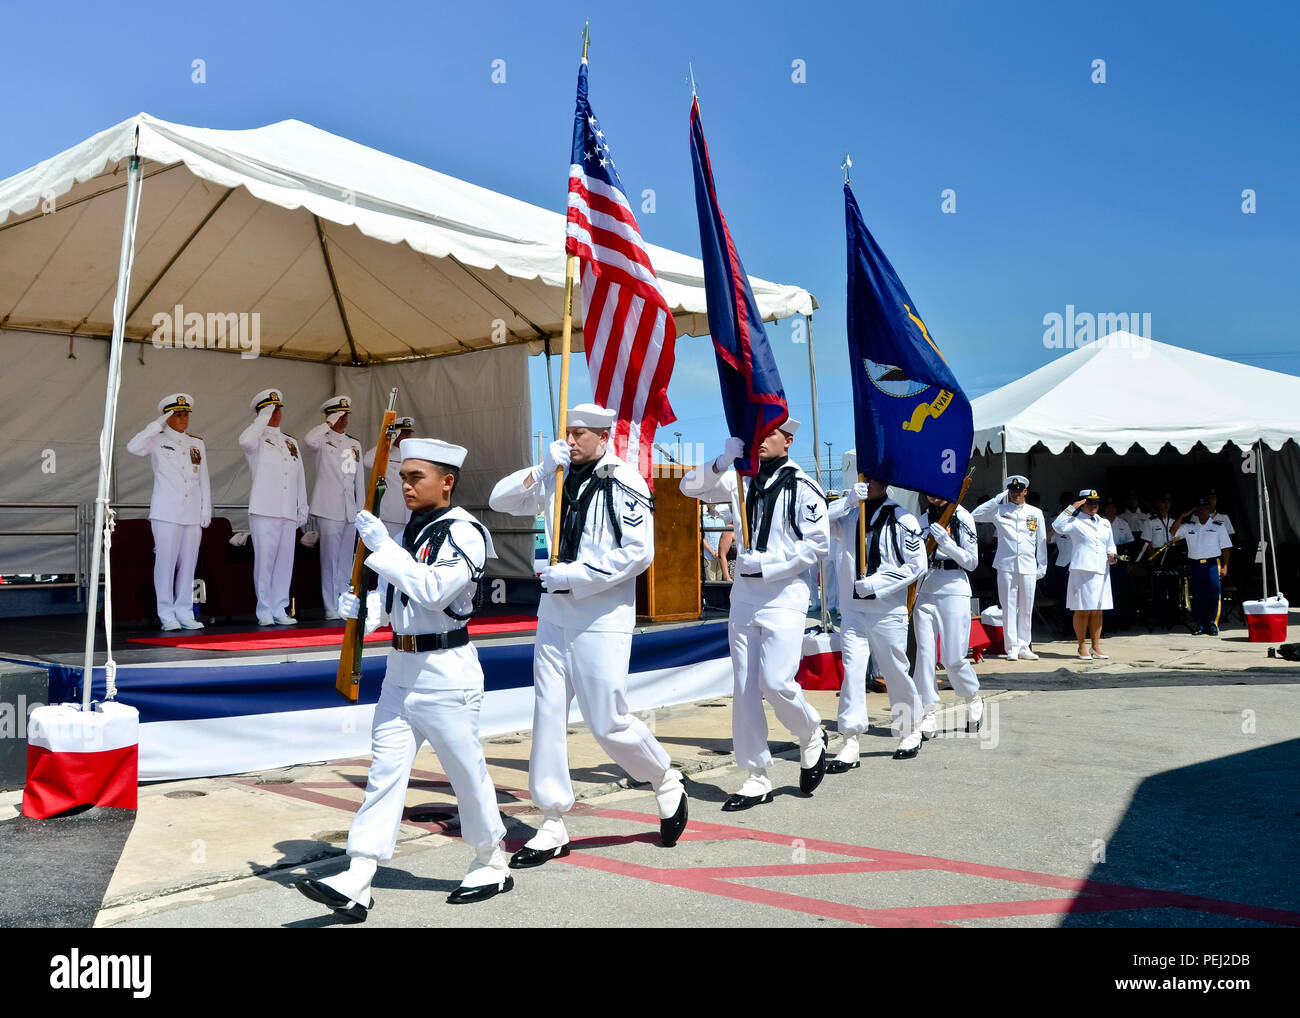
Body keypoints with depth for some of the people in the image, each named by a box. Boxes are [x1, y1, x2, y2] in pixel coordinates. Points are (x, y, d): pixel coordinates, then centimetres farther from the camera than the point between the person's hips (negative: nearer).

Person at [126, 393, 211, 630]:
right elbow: (133, 447, -16)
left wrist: (206, 509, 11)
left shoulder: (197, 444, 17)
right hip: (166, 513, -4)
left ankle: (184, 613, 11)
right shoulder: (157, 441, 5)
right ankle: (167, 615, 1)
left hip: (193, 514, 4)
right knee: (166, 562, -4)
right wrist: (158, 424, -12)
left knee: (188, 563, 5)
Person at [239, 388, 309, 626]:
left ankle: (280, 609, 10)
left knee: (285, 560, 4)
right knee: (264, 559, -6)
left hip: (288, 512, 5)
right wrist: (263, 419, -11)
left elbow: (300, 478, 22)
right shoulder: (257, 439, 6)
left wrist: (302, 507, 16)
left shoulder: (291, 443, 23)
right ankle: (264, 611, 0)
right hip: (264, 509, -5)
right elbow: (245, 441, -22)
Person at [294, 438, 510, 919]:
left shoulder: (464, 533, -13)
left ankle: (493, 866, 26)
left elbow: (433, 590, -25)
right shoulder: (408, 533, 12)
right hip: (401, 669, 8)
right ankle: (357, 883, 4)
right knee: (384, 770, 3)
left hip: (446, 672, -7)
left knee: (467, 771, 6)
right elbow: (389, 595, 17)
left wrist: (381, 547, -22)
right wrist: (361, 608, -4)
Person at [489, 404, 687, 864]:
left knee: (608, 723, -2)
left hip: (602, 617, -6)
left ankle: (666, 781, 26)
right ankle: (552, 827, 15)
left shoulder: (624, 483, -10)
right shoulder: (557, 478, 9)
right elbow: (500, 499, 11)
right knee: (548, 715, 6)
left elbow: (638, 553, -18)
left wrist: (576, 576, -17)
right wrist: (541, 468, -4)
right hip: (554, 612, 7)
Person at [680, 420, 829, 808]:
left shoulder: (803, 488, -4)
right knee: (744, 689, 4)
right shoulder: (740, 481, 11)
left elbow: (817, 544, -9)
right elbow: (690, 486, 7)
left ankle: (811, 736, 17)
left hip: (784, 596, -5)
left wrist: (766, 565, -13)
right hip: (744, 596, 5)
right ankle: (757, 779, 13)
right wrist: (724, 461, -9)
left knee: (776, 682, -15)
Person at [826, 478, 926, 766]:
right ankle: (851, 741, -5)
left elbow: (916, 565, -6)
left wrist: (875, 584, -12)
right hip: (853, 610, 3)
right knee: (852, 669, -7)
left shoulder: (902, 520, -4)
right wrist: (847, 500, -18)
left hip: (888, 611, -2)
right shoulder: (848, 517, 7)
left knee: (895, 672, 9)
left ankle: (911, 731, 30)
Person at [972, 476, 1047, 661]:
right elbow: (974, 516, -4)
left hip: (1028, 568, 2)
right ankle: (1012, 647, 4)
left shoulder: (1036, 513, 12)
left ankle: (1024, 647, 13)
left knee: (1026, 608, 5)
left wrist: (1042, 567, 10)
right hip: (1006, 566, -2)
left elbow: (1041, 542, 14)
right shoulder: (1000, 510, 7)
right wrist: (997, 499, -2)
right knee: (1009, 607, -2)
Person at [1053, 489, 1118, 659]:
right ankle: (1082, 646, 7)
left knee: (1097, 611, 8)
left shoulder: (1105, 523, 20)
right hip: (1082, 570, -5)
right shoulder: (1075, 521, 1)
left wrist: (1111, 554, 5)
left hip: (1101, 571, 5)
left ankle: (1096, 646, 14)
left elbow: (1110, 544, 27)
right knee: (1082, 610, -2)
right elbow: (1058, 526, -18)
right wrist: (1072, 508, -15)